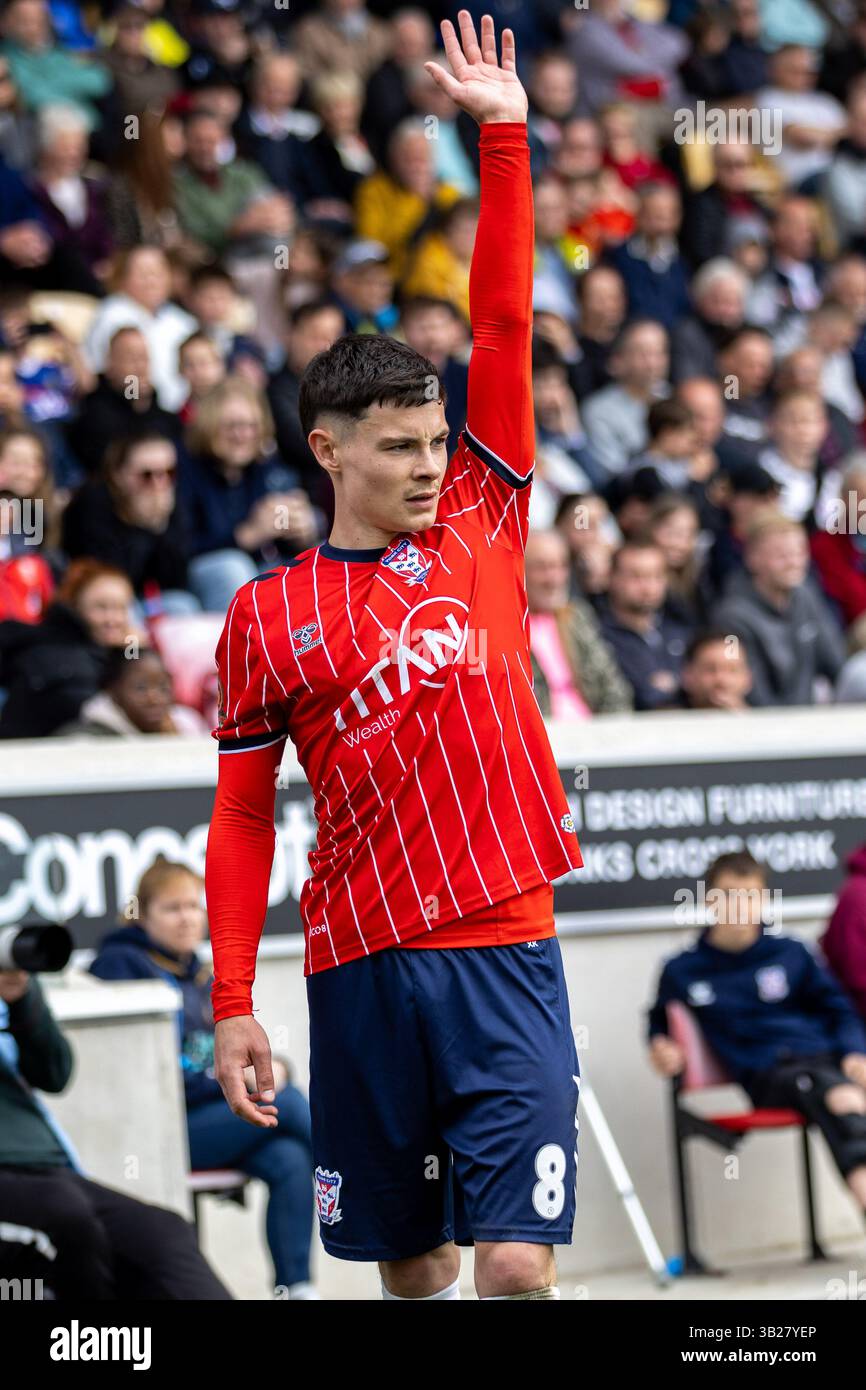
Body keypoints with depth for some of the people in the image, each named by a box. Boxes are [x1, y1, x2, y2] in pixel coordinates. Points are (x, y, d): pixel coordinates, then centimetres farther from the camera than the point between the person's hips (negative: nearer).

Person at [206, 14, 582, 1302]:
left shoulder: (480, 528, 7)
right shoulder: (268, 615, 6)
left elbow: (505, 326, 2)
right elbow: (242, 818, 7)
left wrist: (504, 134, -2)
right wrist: (232, 1006, 1)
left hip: (504, 953, 0)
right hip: (358, 968, 1)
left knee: (518, 1263, -11)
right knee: (412, 1265, 9)